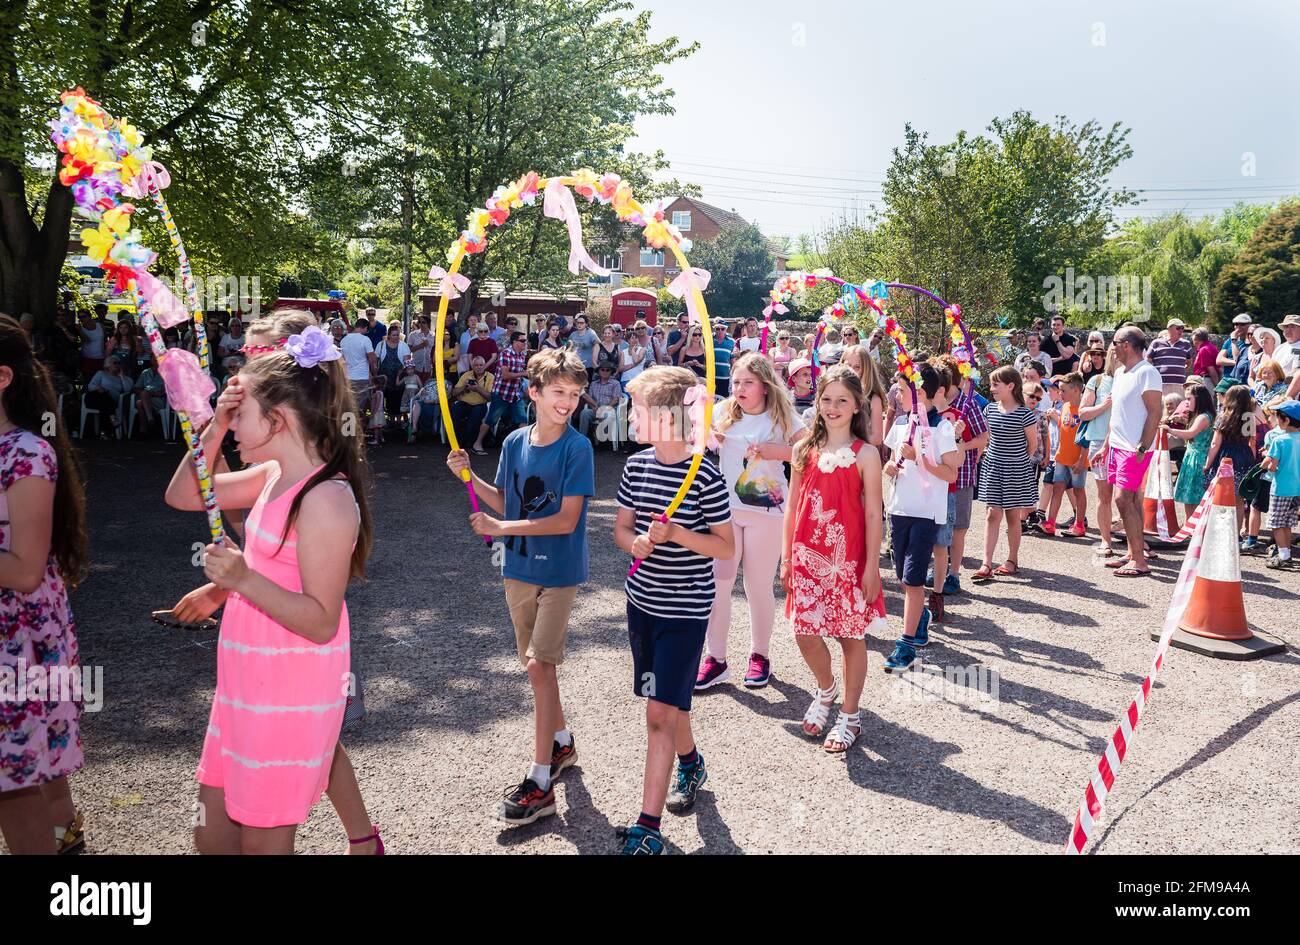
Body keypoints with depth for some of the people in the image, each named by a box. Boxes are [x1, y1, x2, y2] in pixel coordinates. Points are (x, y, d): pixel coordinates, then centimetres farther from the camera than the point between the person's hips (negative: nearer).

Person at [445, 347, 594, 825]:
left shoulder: (577, 448, -14)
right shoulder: (515, 442, 1)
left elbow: (566, 520, -19)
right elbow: (505, 501, 9)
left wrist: (499, 528, -20)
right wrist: (469, 476, -5)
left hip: (559, 570, -5)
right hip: (518, 568, 5)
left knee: (539, 664, -8)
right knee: (536, 663, 15)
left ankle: (540, 782, -1)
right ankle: (562, 742, 36)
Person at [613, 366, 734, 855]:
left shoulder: (704, 476, -17)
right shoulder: (636, 465, 0)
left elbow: (726, 547, -10)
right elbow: (621, 526, 9)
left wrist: (677, 534, -25)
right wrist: (635, 543, -14)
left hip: (685, 607, -6)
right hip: (642, 599, 6)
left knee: (660, 710, -7)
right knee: (667, 700, 21)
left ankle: (647, 828, 1)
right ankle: (690, 764, 49)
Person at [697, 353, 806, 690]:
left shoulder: (783, 418, -2)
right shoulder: (724, 413, 5)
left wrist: (777, 451, -19)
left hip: (766, 512, -2)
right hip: (725, 509, 2)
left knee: (759, 587, 7)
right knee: (716, 583, 0)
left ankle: (759, 654, 25)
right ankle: (716, 658, 12)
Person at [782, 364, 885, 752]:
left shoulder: (865, 454, -5)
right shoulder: (805, 450, 5)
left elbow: (872, 513, -6)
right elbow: (792, 507, 8)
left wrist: (871, 566, -8)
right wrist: (786, 557, 6)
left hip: (849, 557, -3)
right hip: (807, 556, 3)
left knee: (851, 635, 7)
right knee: (805, 634, 4)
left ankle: (850, 716, 24)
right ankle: (826, 690, 35)